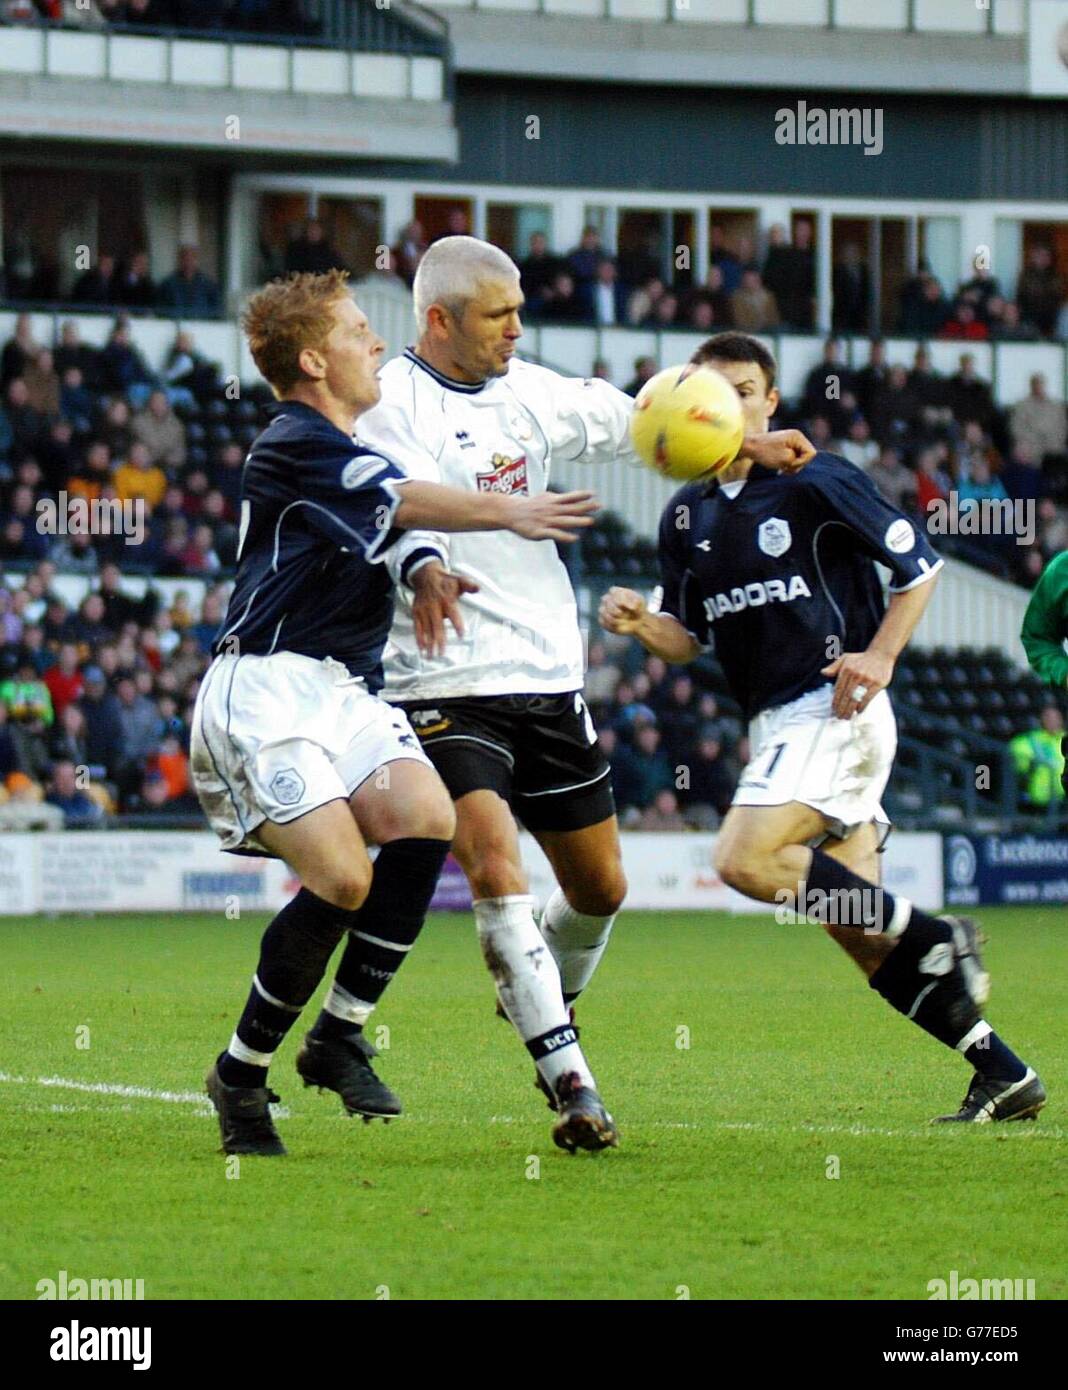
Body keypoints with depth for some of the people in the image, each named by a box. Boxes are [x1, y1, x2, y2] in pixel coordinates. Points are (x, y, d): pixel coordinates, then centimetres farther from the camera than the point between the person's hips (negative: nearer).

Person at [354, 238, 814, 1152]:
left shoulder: (526, 391, 10)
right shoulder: (393, 402, -12)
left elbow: (623, 423, 24)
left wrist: (746, 444, 23)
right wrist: (424, 571, -49)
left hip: (549, 675, 7)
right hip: (445, 685, -7)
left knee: (600, 886, 14)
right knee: (494, 865, -24)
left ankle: (544, 1008, 42)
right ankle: (570, 1078, -23)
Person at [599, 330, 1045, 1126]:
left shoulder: (817, 483, -7)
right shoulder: (687, 517, 12)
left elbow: (920, 564, -3)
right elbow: (688, 639, 16)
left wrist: (881, 656, -15)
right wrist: (640, 622, -5)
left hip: (834, 709, -7)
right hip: (775, 724, 7)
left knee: (746, 858, -26)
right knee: (868, 945, 4)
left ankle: (936, 941, -14)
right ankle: (1004, 1075, 11)